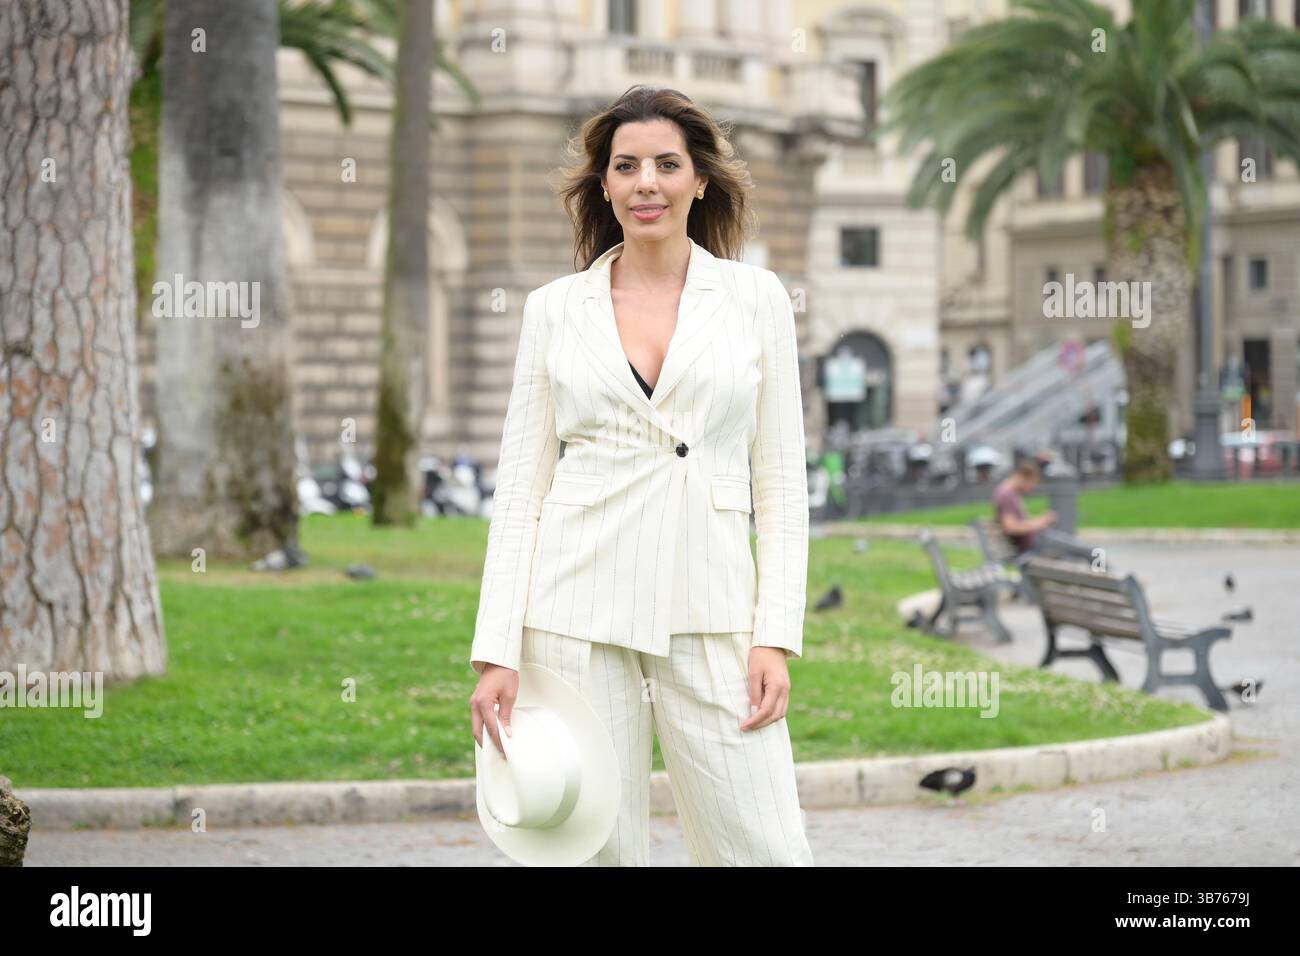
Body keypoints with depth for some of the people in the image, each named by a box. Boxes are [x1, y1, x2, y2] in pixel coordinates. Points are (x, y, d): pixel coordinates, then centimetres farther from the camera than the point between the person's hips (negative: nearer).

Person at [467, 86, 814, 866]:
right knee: (600, 850, 2)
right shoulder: (555, 309, 7)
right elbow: (520, 487, 6)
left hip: (710, 614, 0)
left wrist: (777, 635, -3)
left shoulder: (755, 296, 6)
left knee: (767, 851, -6)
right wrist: (496, 652, -3)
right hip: (578, 608, 0)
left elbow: (782, 482, 6)